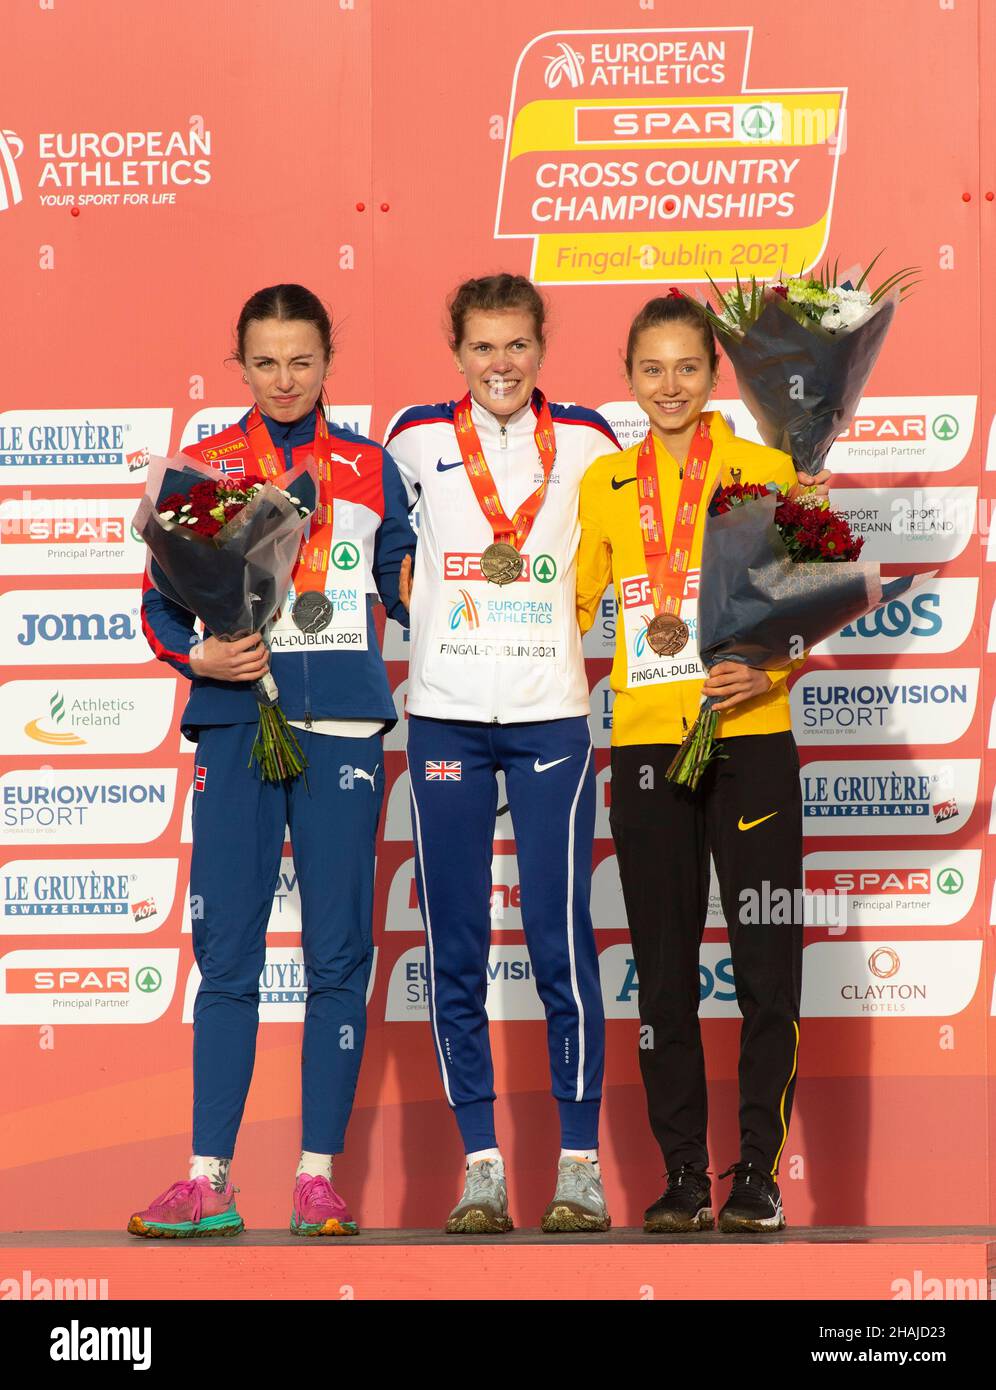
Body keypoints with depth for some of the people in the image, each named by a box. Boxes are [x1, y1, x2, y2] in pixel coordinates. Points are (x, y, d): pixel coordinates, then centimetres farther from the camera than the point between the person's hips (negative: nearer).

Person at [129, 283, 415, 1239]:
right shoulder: (202, 468, 10)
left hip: (341, 727, 0)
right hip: (235, 727, 0)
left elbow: (410, 592, 14)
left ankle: (318, 1179, 5)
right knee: (226, 953, -1)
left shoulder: (369, 468, 11)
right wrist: (201, 655, -10)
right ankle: (209, 1181, 4)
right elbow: (160, 604, 8)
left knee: (337, 954, -1)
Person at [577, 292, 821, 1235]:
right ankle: (683, 1174, 13)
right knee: (663, 969, 6)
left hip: (749, 739, -2)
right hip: (644, 743, 2)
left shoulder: (765, 470, 2)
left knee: (766, 963, -2)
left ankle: (758, 1173, 6)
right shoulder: (604, 483, 9)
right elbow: (585, 609, 15)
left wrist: (770, 668, -14)